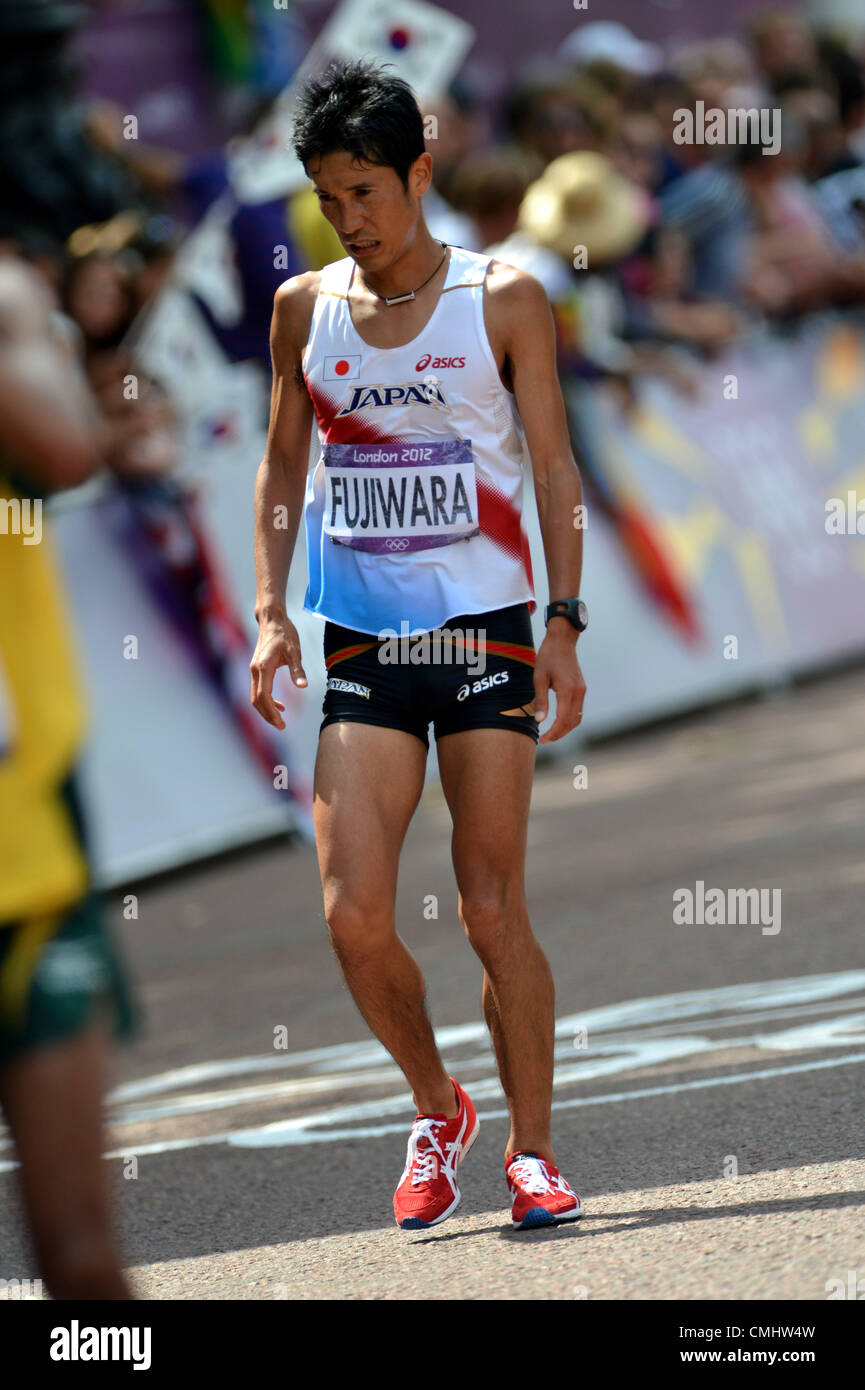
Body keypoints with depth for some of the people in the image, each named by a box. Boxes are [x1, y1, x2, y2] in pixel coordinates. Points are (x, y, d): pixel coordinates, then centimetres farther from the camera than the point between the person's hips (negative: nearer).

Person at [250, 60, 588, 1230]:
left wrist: (564, 625, -6)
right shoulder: (304, 309, 7)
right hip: (362, 649, 2)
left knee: (494, 912, -3)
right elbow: (283, 468, 16)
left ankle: (531, 1150, 8)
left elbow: (556, 468, 1)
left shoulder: (503, 301, -1)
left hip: (486, 641, -2)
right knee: (354, 916, -7)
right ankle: (438, 1109, 16)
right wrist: (271, 615, 5)